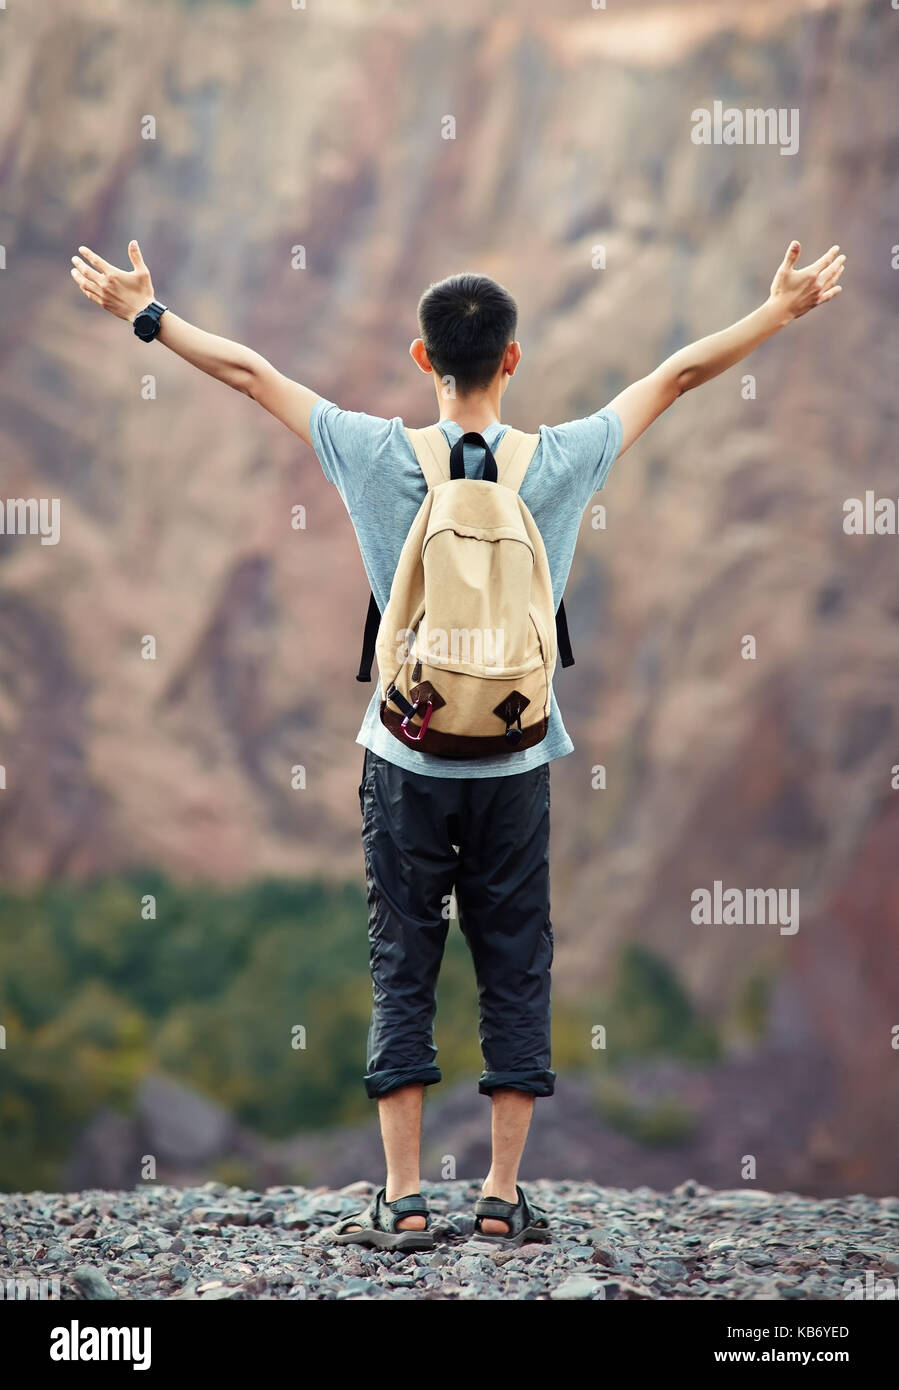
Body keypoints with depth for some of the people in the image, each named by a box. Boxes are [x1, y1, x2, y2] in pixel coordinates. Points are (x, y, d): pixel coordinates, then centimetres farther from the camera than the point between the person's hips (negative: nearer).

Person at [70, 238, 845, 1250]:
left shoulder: (379, 459, -7)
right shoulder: (558, 463, -6)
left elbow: (248, 372, 2)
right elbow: (681, 374, 5)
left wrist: (143, 312, 13)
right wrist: (786, 307, 16)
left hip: (405, 759, 0)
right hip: (515, 762, 0)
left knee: (402, 976, 5)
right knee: (515, 975, 8)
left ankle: (403, 1202, 4)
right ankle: (504, 1197, 9)